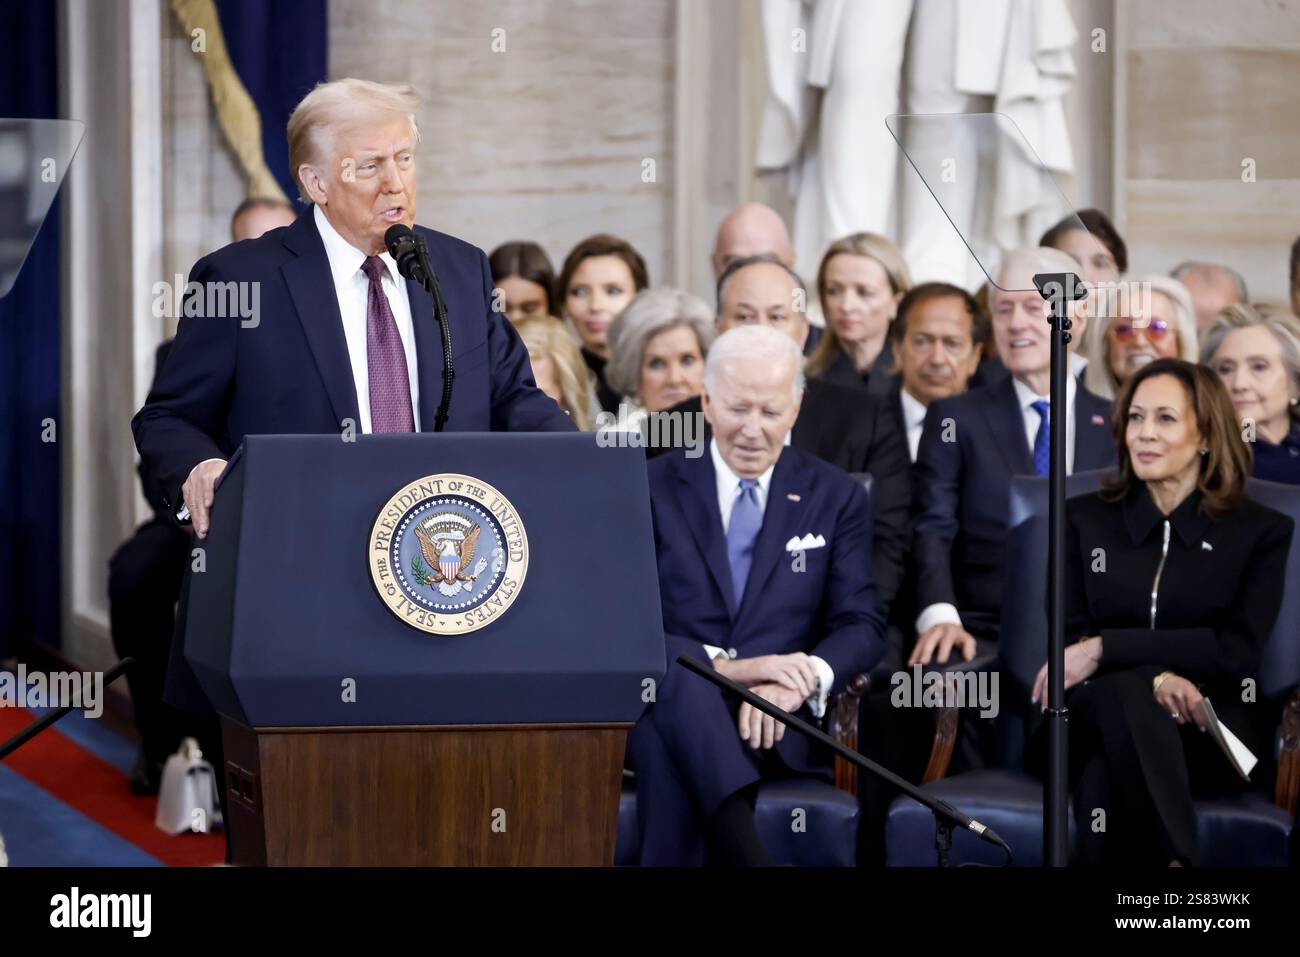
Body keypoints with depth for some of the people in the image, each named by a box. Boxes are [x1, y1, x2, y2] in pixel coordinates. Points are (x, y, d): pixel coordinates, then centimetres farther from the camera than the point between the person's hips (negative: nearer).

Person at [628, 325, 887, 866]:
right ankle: (746, 850, -59)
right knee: (679, 673, -41)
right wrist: (728, 667, -19)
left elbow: (862, 627, 6)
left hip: (779, 720, 0)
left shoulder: (836, 497, 14)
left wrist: (803, 680, -18)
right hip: (667, 705, 0)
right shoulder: (653, 490, 9)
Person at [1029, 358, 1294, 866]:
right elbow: (1069, 639, 4)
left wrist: (1106, 649, -15)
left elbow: (1239, 651, -5)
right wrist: (1155, 677, -18)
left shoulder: (1263, 531, 9)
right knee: (1126, 691, -38)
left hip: (1214, 731, -1)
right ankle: (1171, 860, -48)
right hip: (1097, 720, 2)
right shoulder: (1083, 518, 15)